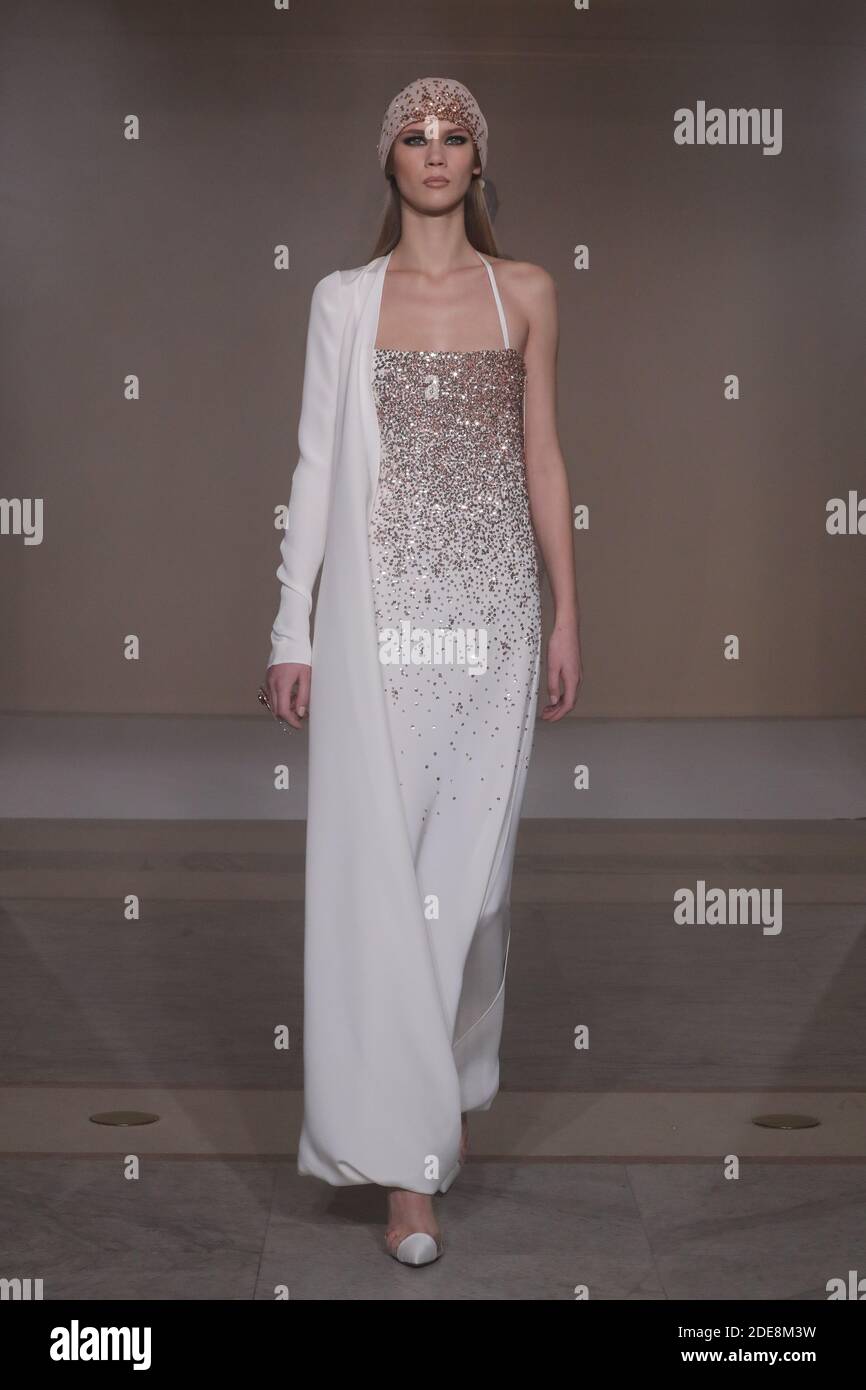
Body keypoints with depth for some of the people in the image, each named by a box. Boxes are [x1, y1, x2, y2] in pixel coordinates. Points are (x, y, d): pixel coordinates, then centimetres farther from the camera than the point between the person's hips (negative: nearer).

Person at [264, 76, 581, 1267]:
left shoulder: (526, 294, 8)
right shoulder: (345, 299, 6)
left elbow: (542, 458, 10)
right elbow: (317, 464, 4)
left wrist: (566, 614, 6)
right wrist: (293, 629, 0)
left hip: (493, 607, 1)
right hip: (377, 607, -1)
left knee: (471, 863, 5)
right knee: (376, 867, -5)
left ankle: (450, 1083, 29)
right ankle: (409, 1152, 2)